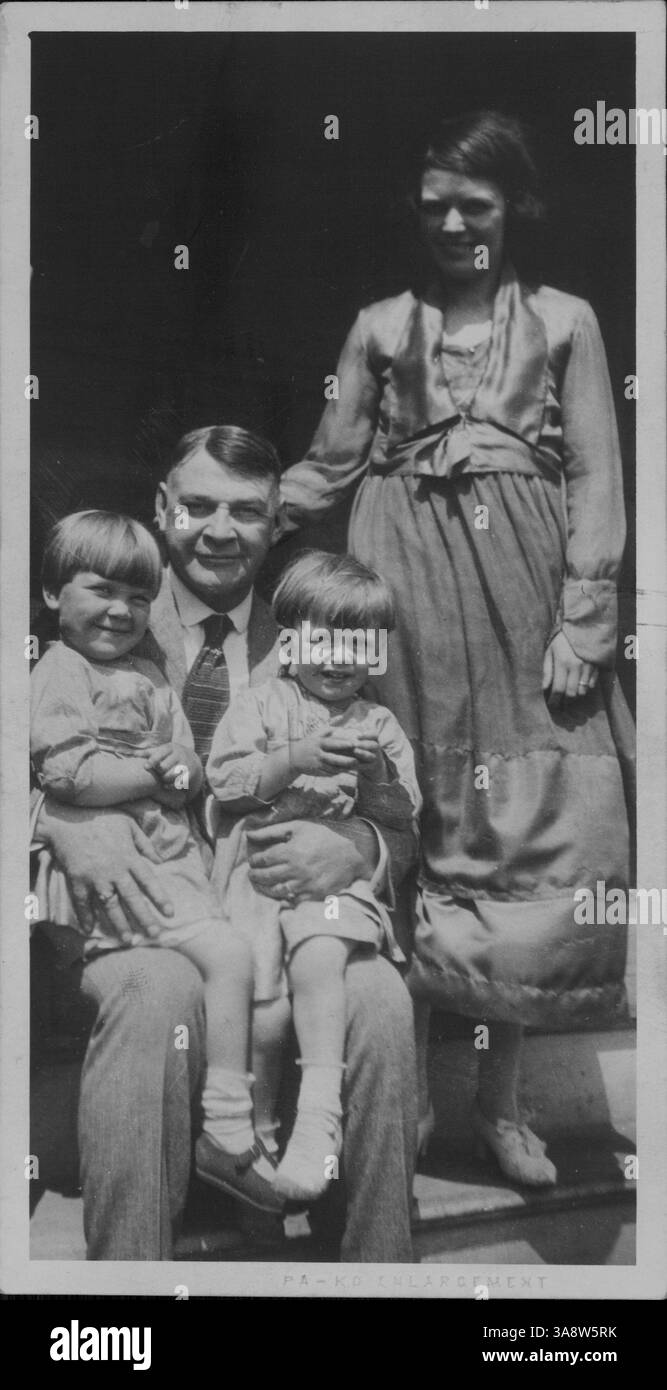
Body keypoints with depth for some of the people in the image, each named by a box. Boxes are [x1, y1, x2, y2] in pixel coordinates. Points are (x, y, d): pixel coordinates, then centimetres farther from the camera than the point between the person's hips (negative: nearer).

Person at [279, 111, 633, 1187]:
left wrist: (583, 619, -6)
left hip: (522, 584, 0)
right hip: (407, 576, 1)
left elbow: (596, 478, 4)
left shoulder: (563, 321, 10)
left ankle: (500, 1099, 8)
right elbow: (329, 469, 12)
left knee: (531, 834, -3)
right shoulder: (382, 326, 14)